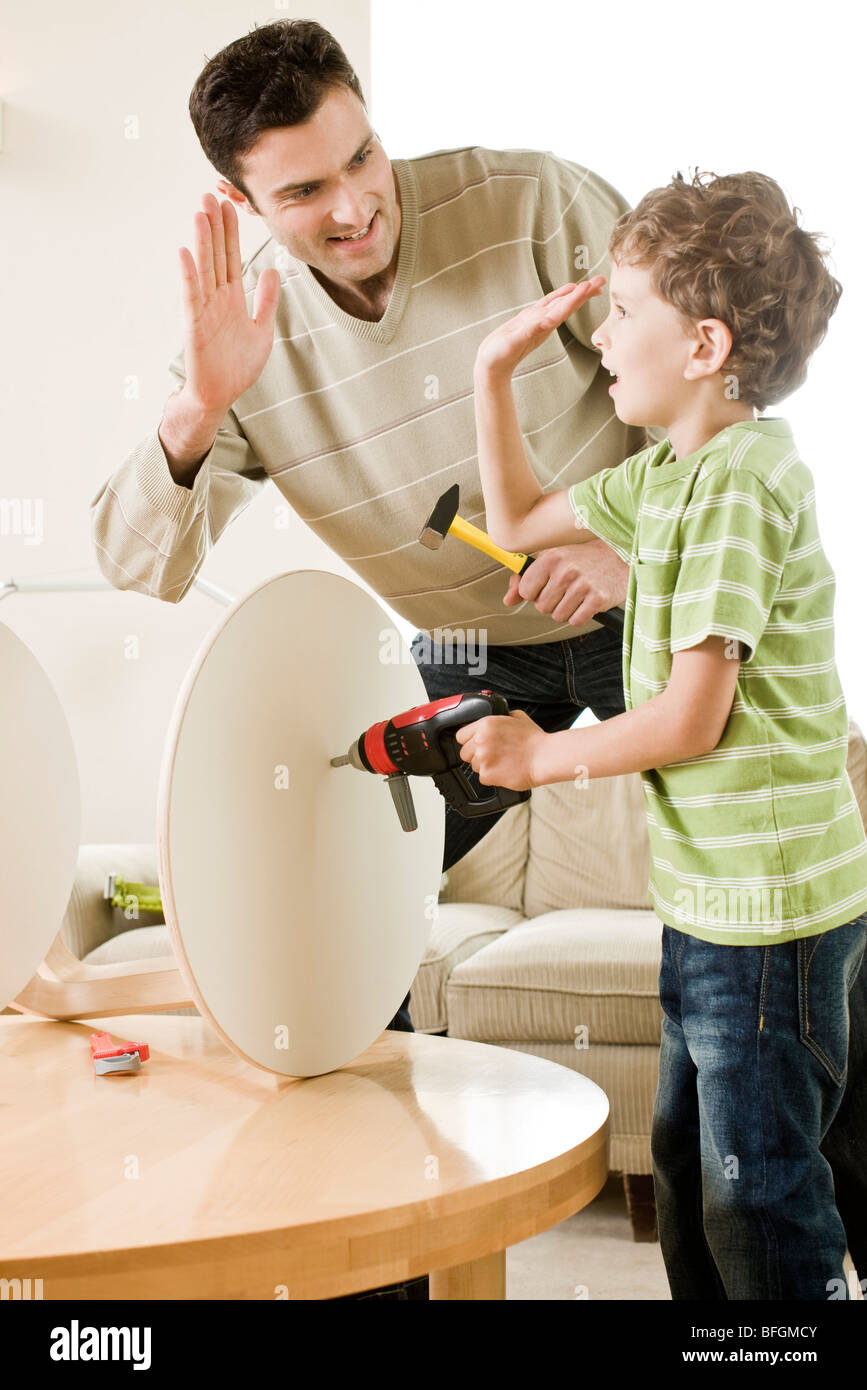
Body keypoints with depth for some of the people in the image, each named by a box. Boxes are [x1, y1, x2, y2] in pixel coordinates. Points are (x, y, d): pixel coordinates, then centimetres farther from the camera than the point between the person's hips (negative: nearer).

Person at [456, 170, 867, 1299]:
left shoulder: (740, 484, -19)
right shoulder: (669, 473, 10)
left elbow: (691, 716, -21)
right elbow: (519, 522, 23)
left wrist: (543, 755, -7)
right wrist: (496, 373, 14)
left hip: (766, 902, -10)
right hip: (718, 896, 10)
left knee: (760, 1202, 2)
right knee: (691, 1167, 21)